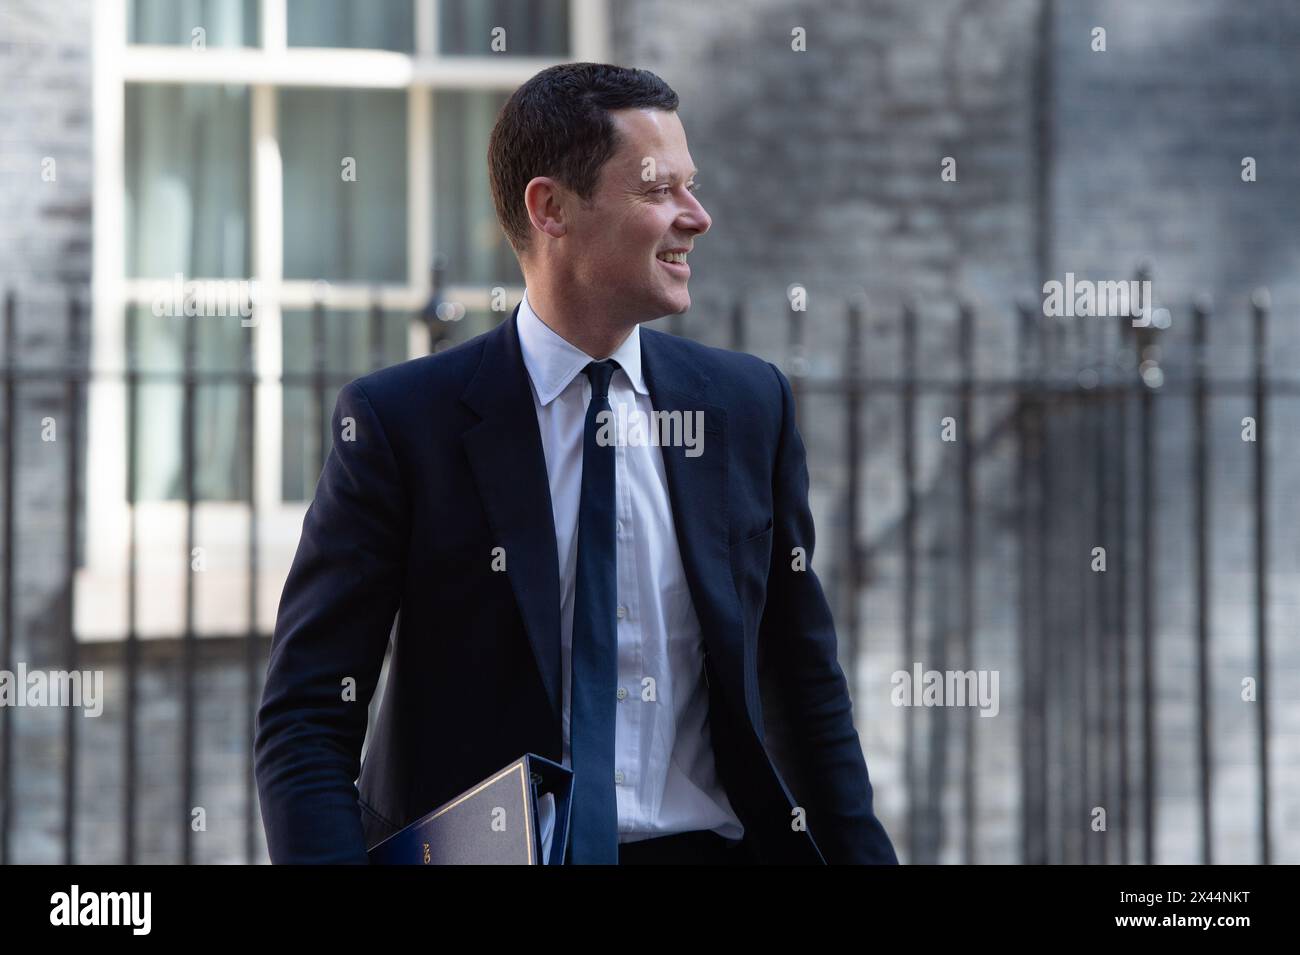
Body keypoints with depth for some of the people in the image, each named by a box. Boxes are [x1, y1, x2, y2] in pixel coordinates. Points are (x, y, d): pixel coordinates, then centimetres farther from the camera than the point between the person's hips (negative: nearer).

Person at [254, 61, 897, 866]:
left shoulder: (748, 405, 11)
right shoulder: (400, 421, -1)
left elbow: (808, 678, 17)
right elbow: (307, 716, -2)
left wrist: (861, 853, 8)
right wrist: (328, 859, -17)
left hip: (708, 844, 3)